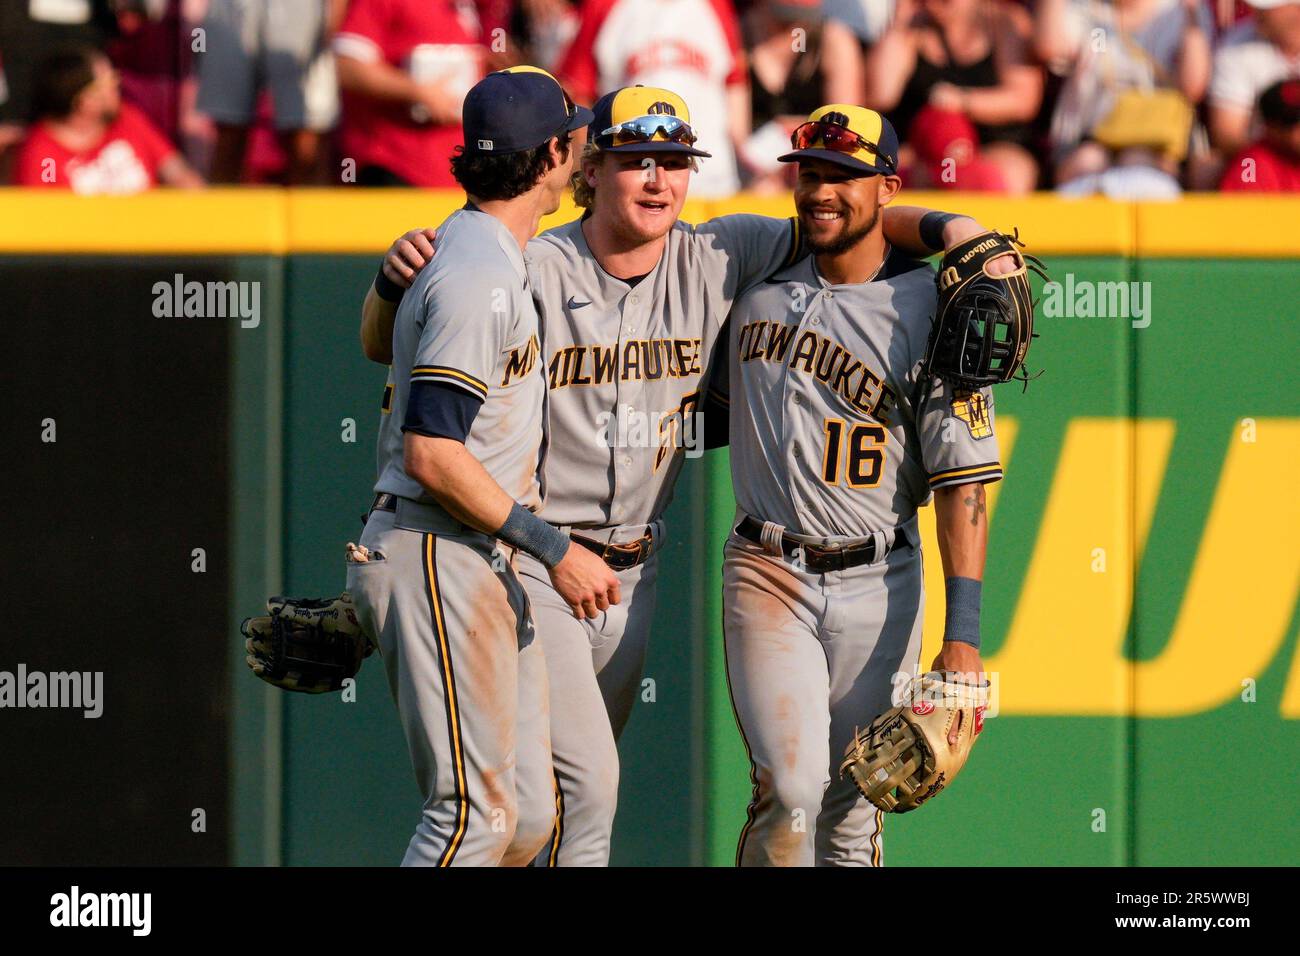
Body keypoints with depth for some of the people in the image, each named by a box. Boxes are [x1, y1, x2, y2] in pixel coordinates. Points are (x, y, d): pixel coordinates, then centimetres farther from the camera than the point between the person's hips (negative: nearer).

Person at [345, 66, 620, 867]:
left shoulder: (487, 259, 18)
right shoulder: (479, 280, -15)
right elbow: (431, 455, -21)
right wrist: (554, 549, -18)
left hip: (485, 570, 10)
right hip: (437, 560, -10)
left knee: (528, 815, 6)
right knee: (476, 809, -15)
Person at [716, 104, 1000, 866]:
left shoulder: (929, 311, -7)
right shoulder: (761, 281, 6)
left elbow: (964, 479, -10)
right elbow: (709, 393, 27)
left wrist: (963, 634, -16)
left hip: (877, 586, -1)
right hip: (767, 573, 1)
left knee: (850, 808, 5)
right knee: (791, 791, -16)